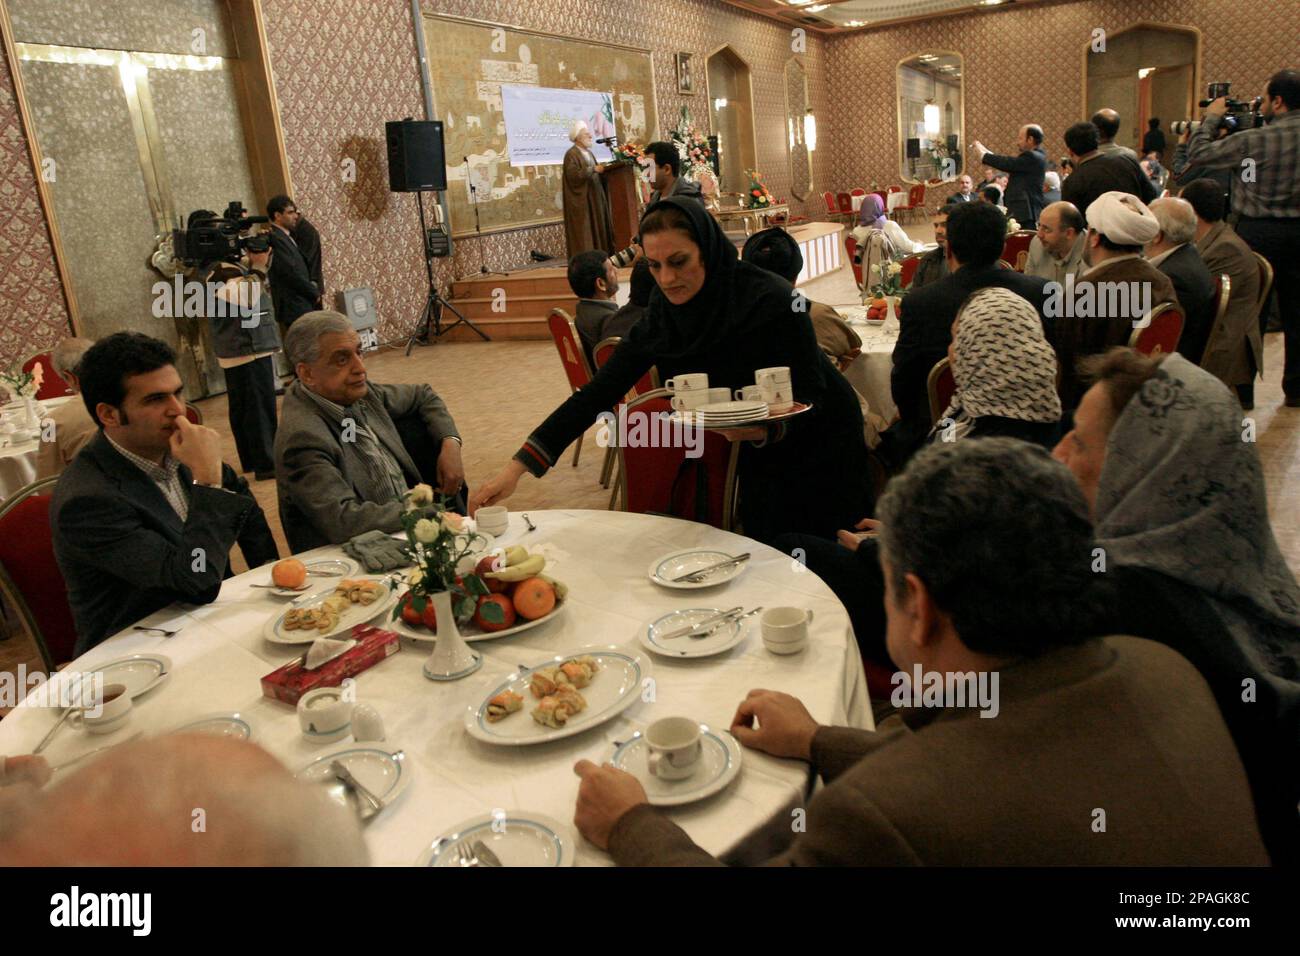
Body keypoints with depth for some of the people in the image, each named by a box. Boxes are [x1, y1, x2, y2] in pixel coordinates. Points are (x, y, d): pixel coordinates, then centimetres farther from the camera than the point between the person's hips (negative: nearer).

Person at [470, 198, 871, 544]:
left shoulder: (770, 299, -29)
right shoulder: (664, 312, -14)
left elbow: (811, 396, -22)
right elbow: (602, 389, -17)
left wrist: (767, 429, -46)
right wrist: (519, 464, -24)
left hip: (819, 446, -4)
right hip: (761, 457, 4)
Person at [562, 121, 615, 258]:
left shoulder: (589, 153, 16)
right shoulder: (571, 154, -11)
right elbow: (574, 175, -21)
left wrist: (601, 169, 0)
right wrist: (593, 169, -20)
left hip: (594, 198, 9)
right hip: (581, 200, -9)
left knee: (597, 228, 7)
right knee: (584, 231, -7)